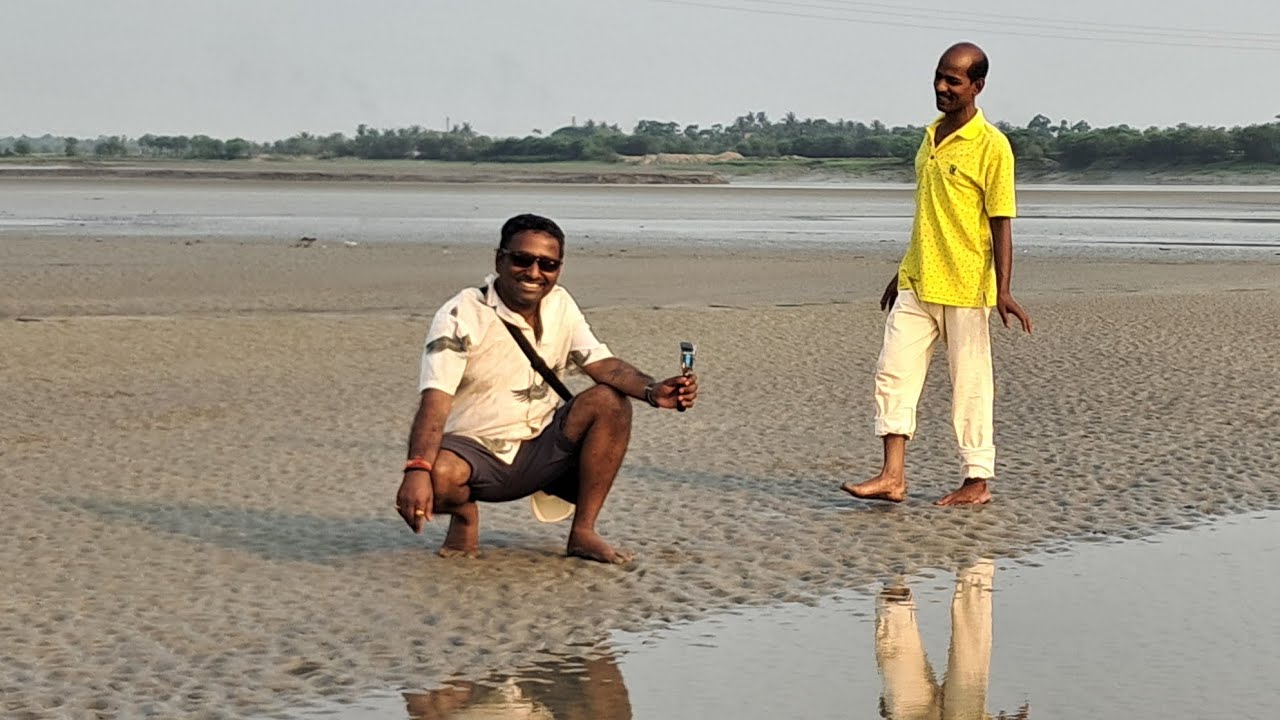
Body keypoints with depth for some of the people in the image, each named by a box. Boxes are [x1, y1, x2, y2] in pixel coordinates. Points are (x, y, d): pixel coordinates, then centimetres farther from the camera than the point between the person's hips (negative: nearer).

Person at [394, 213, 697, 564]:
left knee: (610, 402, -17)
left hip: (541, 451, 5)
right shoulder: (462, 316, -17)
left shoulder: (560, 305, 3)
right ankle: (465, 514, 2)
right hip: (476, 452, -5)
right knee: (439, 474, -39)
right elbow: (435, 403, -27)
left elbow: (602, 364, -2)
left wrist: (652, 390, -24)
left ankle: (583, 532, -7)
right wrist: (417, 471, -44)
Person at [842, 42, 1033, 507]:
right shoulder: (931, 137, 12)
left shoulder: (991, 146, -10)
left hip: (965, 288, -7)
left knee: (970, 384, 3)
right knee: (893, 372, 0)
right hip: (916, 284, 7)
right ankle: (893, 477, 3)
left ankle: (978, 482, 13)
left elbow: (1001, 222, -12)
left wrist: (1002, 290, -19)